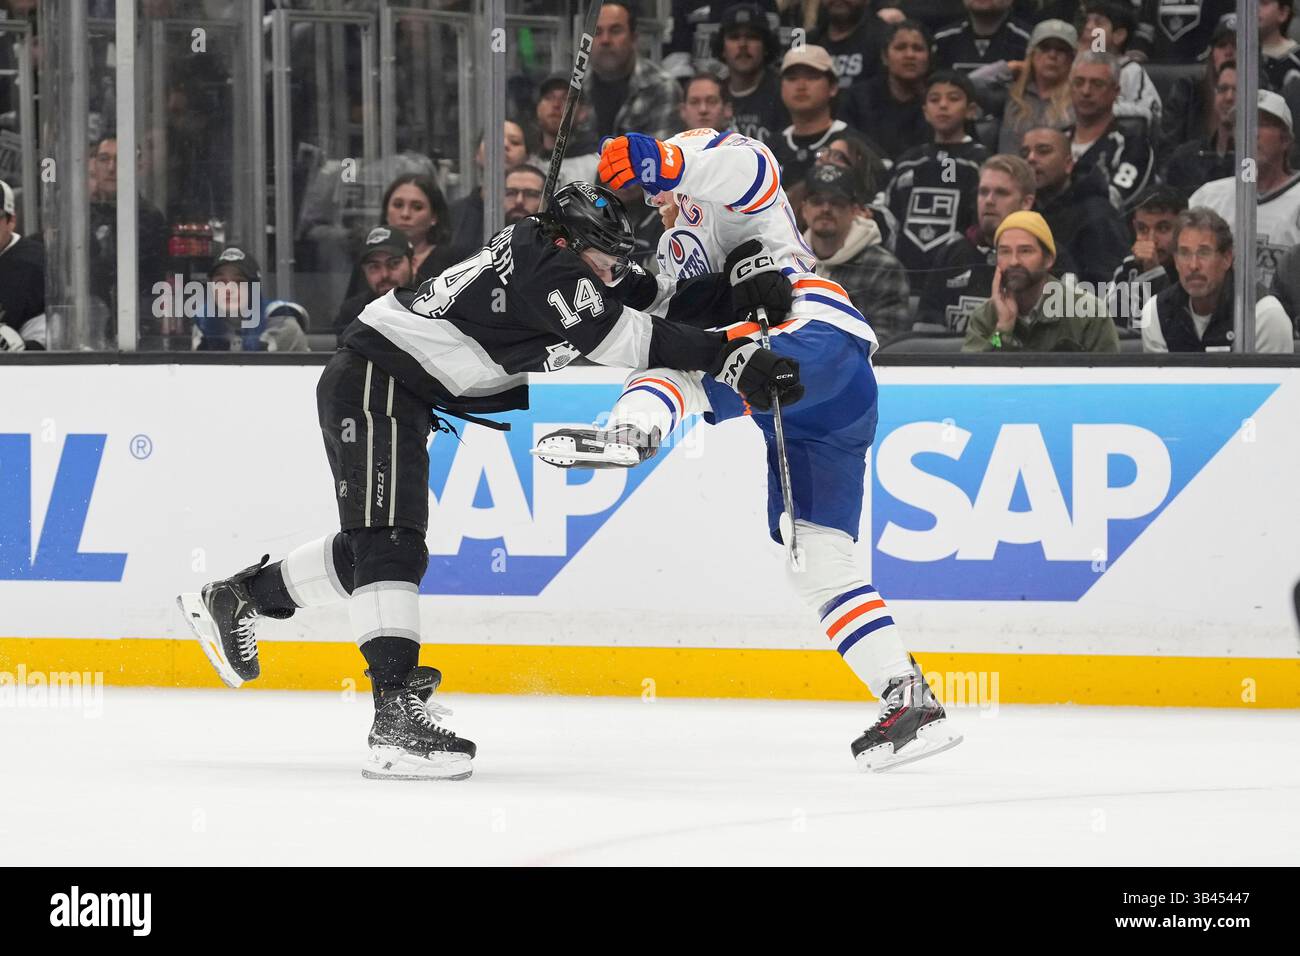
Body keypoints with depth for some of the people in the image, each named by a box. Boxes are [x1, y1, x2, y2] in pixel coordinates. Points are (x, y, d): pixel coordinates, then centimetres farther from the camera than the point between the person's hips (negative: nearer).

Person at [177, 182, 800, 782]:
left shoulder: (539, 258, 12)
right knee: (390, 546, -18)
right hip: (373, 382, -11)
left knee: (370, 548, 21)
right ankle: (397, 716, -27)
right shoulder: (546, 266, -18)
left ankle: (235, 597, 37)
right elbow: (626, 342, -24)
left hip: (403, 396, 11)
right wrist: (731, 357, -25)